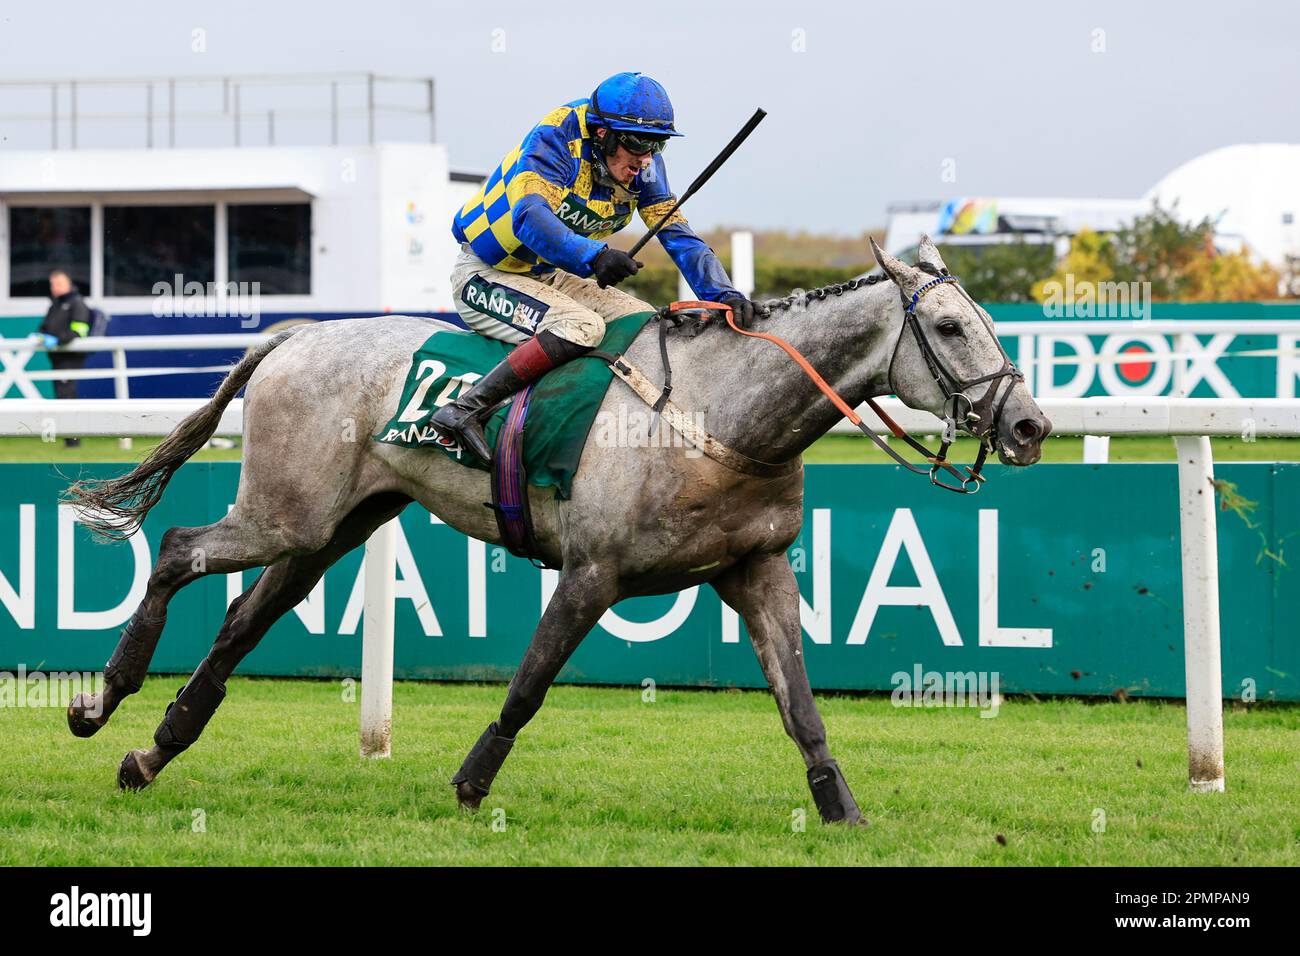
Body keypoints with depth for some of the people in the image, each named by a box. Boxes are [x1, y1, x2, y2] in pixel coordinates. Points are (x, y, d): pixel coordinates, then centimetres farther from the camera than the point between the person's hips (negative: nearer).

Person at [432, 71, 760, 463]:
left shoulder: (643, 166, -3)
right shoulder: (554, 141, -25)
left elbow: (677, 234, -5)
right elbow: (529, 216, -38)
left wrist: (724, 294, -21)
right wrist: (593, 256, -53)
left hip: (550, 276, 8)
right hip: (487, 275, -8)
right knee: (581, 326, -32)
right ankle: (464, 409, -33)